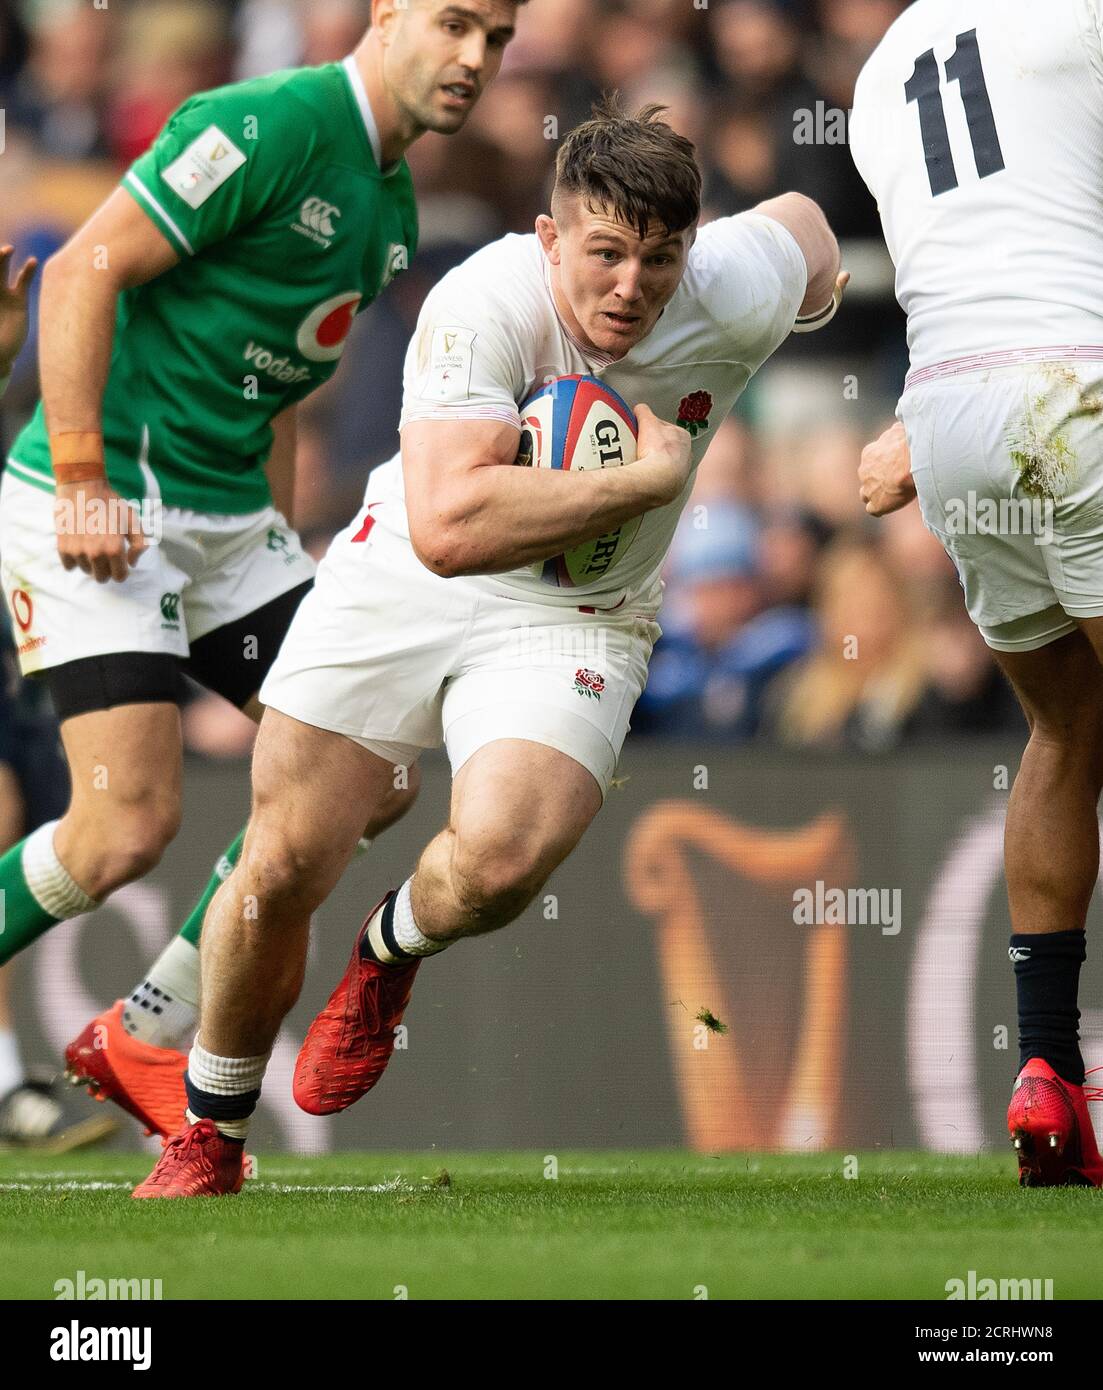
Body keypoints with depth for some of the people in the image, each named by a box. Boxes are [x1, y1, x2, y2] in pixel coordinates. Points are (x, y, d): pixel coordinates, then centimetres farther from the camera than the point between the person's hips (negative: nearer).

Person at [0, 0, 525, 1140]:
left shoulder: (393, 205, 13)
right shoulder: (277, 127, -16)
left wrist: (281, 551, 19)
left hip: (227, 517, 9)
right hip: (100, 511, -9)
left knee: (372, 779, 2)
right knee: (130, 823, -17)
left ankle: (146, 1037, 12)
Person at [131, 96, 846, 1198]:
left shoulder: (740, 299, -18)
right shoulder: (484, 303, -28)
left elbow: (799, 216, 8)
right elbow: (446, 526, -39)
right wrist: (646, 480, -36)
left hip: (575, 625, 1)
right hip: (402, 585, -1)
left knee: (498, 860, -26)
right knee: (280, 869, -1)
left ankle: (386, 961, 11)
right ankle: (208, 1137, 25)